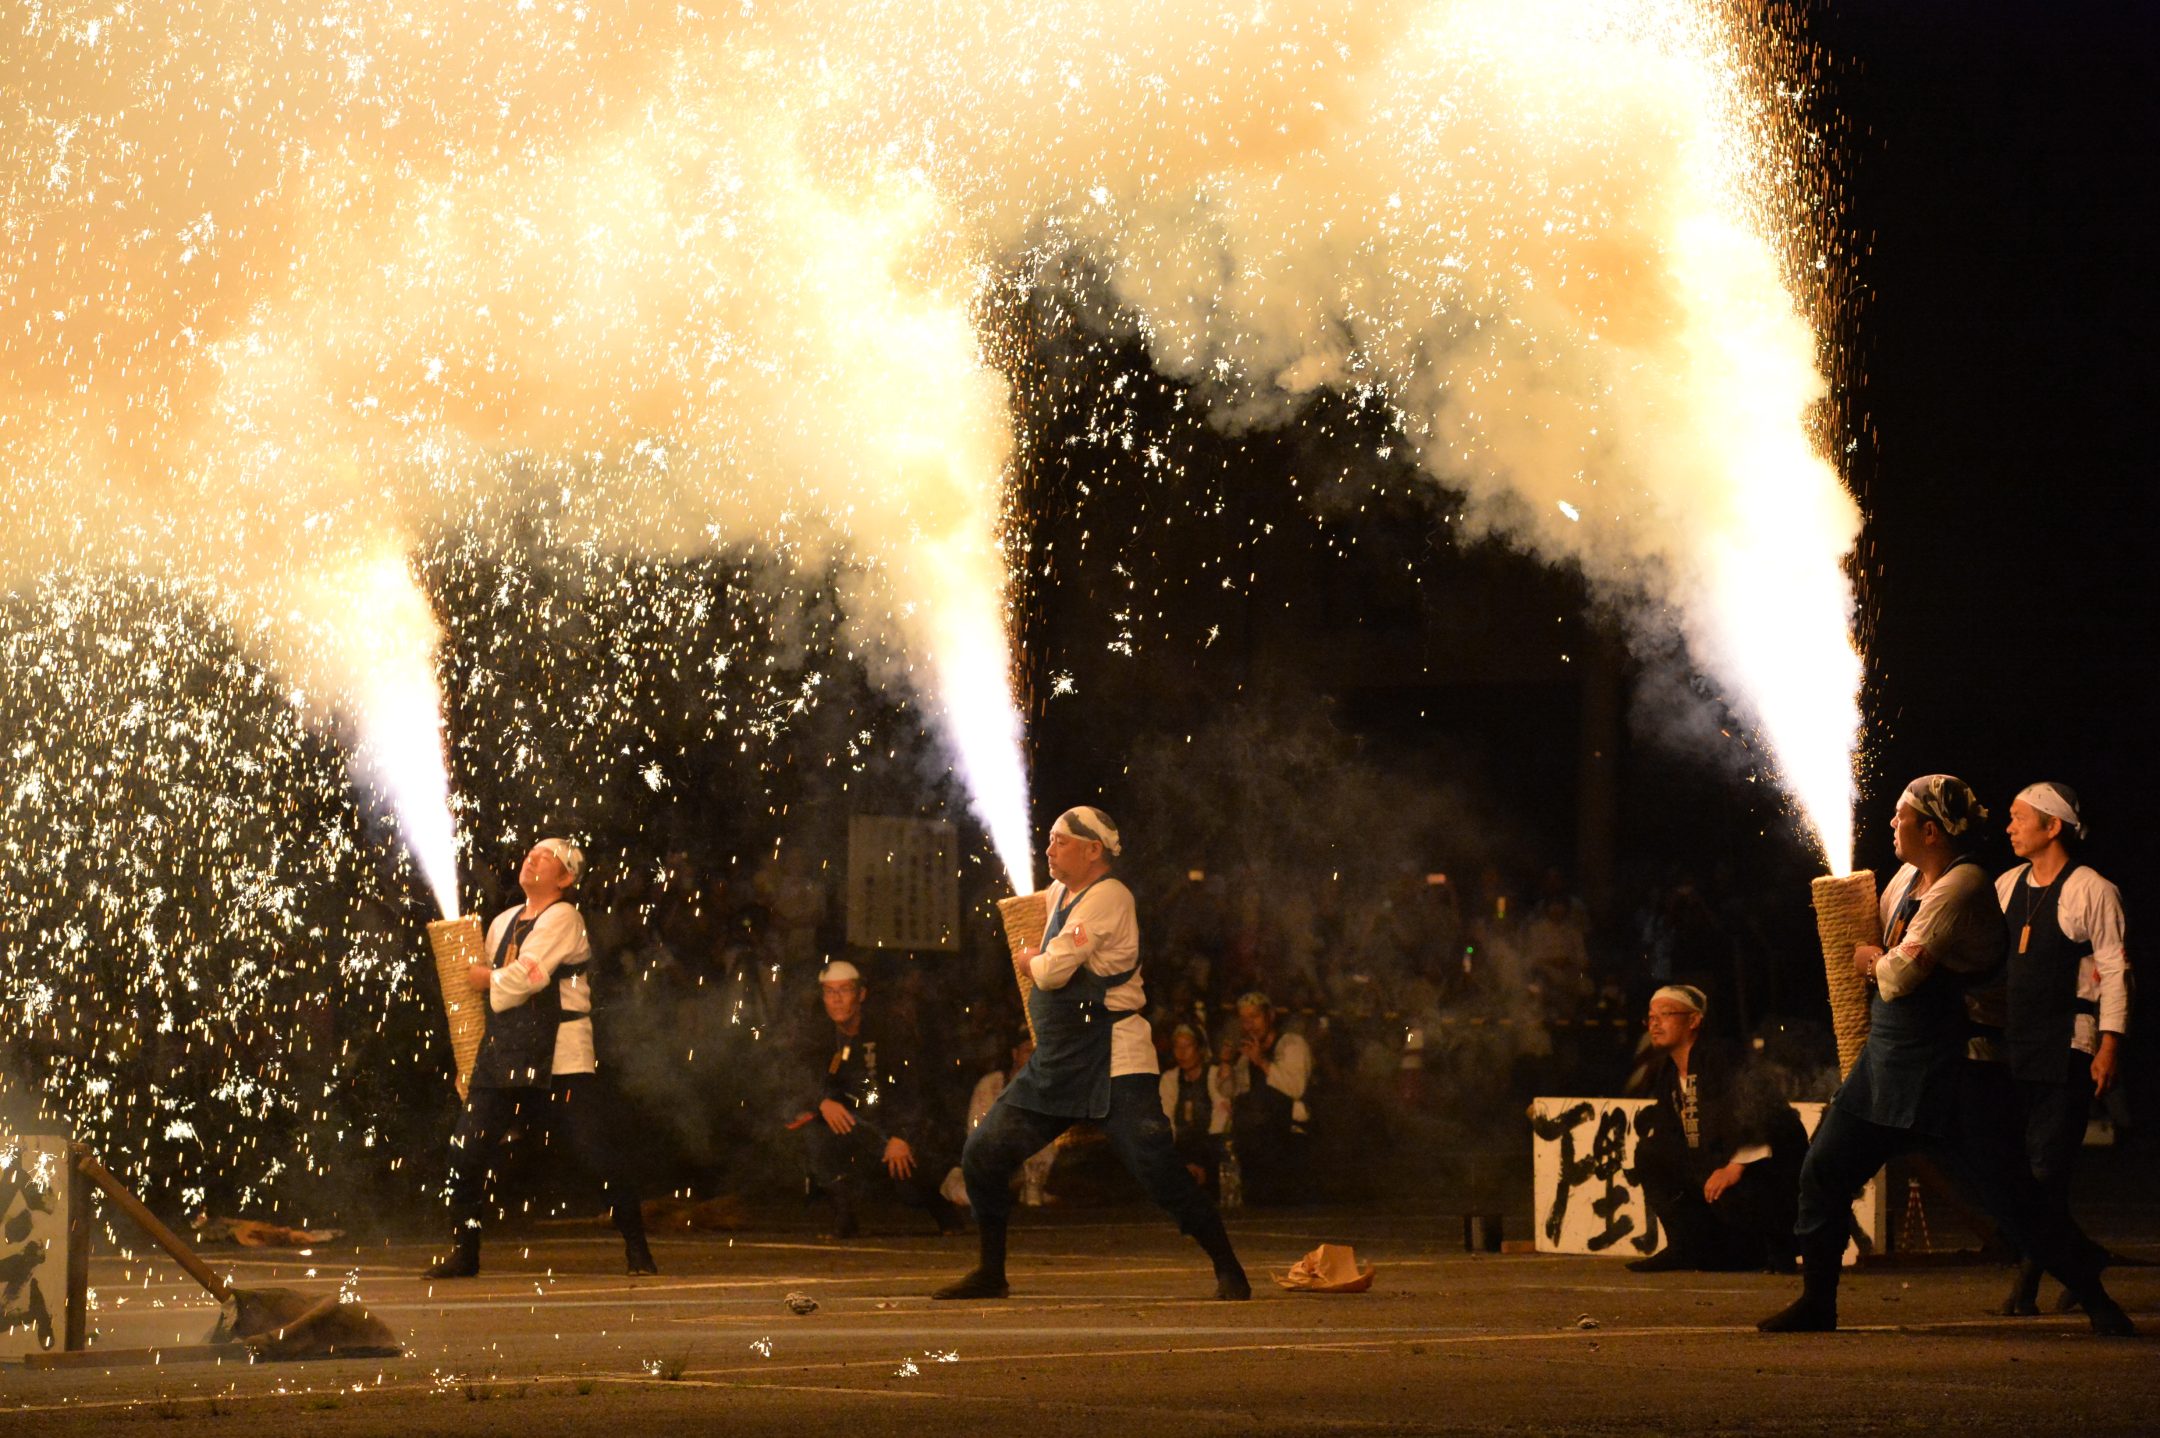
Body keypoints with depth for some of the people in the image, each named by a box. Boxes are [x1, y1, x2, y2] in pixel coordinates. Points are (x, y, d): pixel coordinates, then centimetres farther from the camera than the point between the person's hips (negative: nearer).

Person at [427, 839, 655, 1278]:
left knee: (594, 1157, -7)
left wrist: (487, 978, 0)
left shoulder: (562, 918, -7)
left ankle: (637, 1249, 6)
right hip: (504, 1056, 7)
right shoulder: (503, 924, 16)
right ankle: (463, 1254, 10)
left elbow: (528, 975, -19)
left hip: (561, 1059, -7)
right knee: (464, 1152, -1)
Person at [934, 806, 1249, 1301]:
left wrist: (1030, 963, 1)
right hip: (1056, 1062, 9)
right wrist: (1037, 963, 24)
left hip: (1113, 1063, -9)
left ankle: (1228, 1270, -7)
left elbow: (1054, 969, -18)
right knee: (983, 1154, 4)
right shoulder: (1058, 894, 14)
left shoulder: (1107, 897, -14)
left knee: (1158, 1170, -17)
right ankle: (991, 1274, 16)